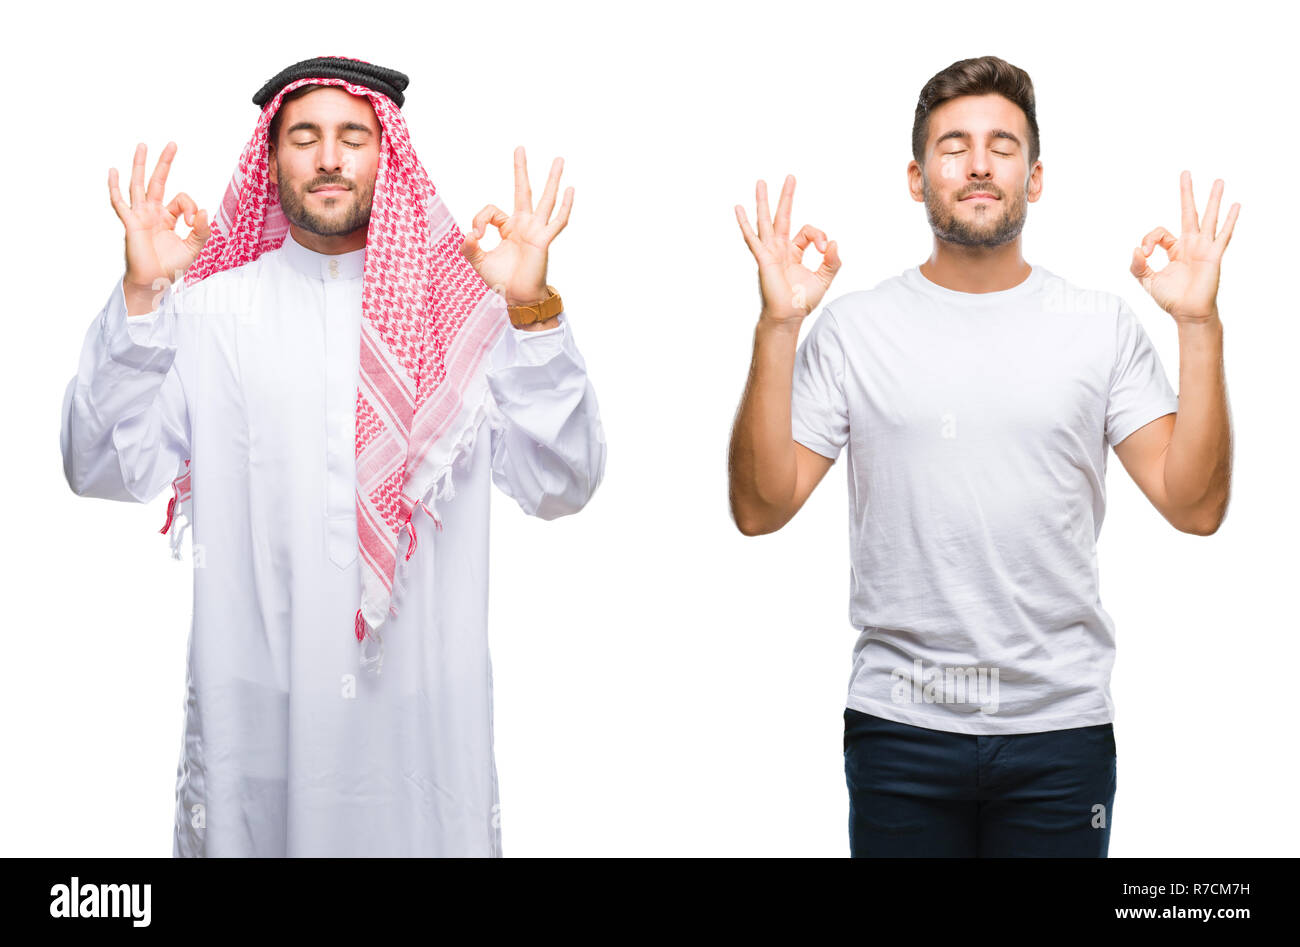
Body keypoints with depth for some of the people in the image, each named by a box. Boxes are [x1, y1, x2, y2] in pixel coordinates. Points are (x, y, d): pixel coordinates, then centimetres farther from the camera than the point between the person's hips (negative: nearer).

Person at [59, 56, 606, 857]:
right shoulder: (210, 307, 2)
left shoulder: (463, 303, 1)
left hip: (422, 708, 0)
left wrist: (534, 310, -18)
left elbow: (561, 486, -6)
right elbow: (105, 470, -5)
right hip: (254, 704, 0)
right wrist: (141, 295, -14)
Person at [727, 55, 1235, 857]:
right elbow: (761, 509, -5)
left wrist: (1200, 326, -10)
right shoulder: (853, 328, 1)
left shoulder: (1104, 325, 3)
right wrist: (777, 329, -13)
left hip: (1061, 728, 1)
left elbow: (1194, 507, -3)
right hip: (898, 725, 0)